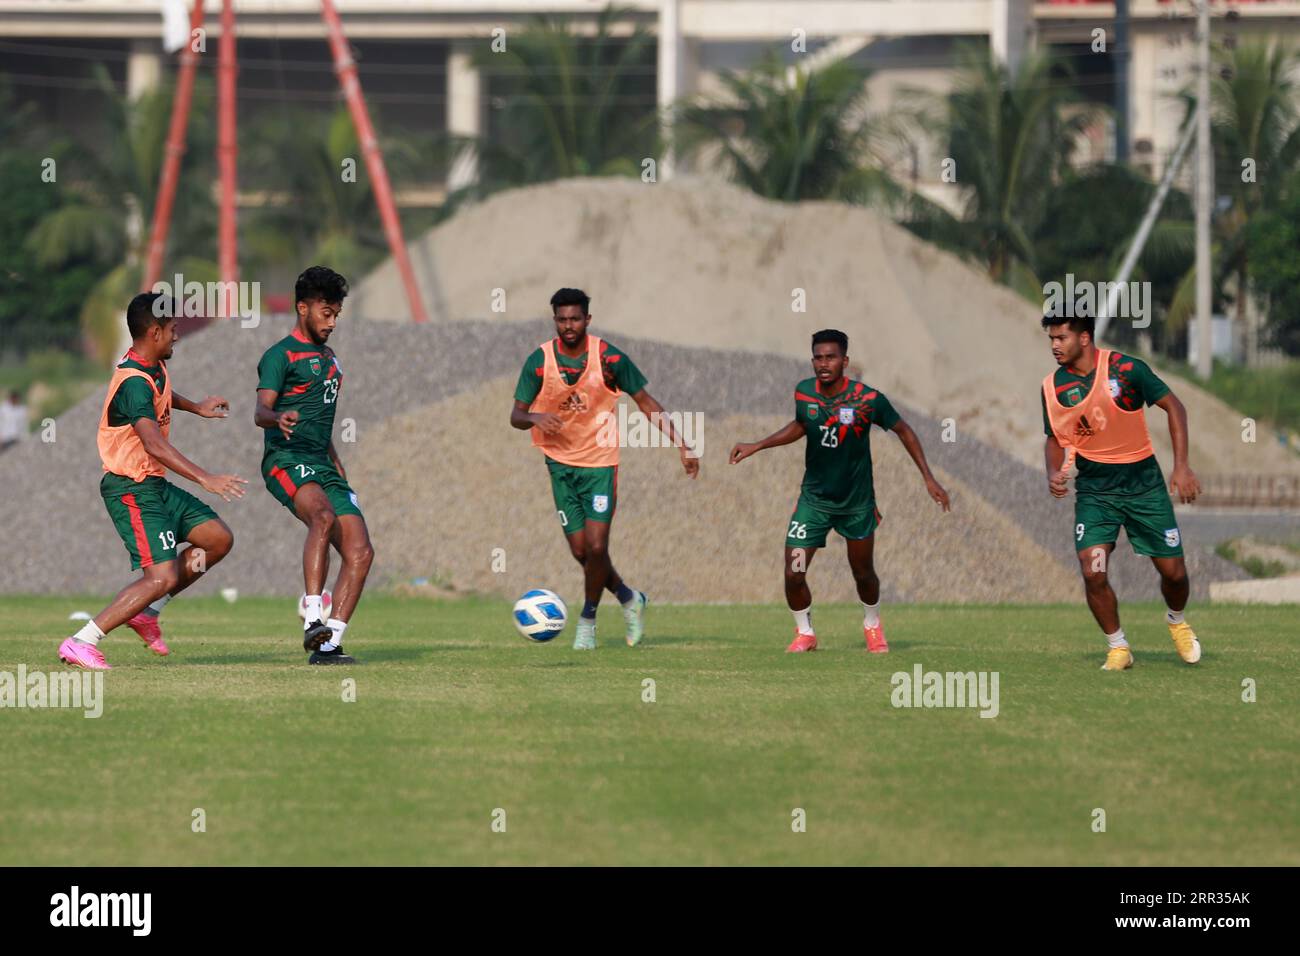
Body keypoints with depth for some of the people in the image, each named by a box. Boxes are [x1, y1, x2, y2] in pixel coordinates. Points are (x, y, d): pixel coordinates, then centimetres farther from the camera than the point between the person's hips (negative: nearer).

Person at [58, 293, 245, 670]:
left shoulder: (154, 367, 8)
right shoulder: (134, 384, -24)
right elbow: (154, 444, -36)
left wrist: (194, 407, 36)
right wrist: (206, 479, -42)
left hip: (154, 485, 10)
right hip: (132, 490, -10)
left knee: (218, 539, 10)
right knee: (162, 578, -18)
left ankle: (144, 610, 15)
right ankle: (80, 644, -16)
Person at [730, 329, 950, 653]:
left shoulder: (868, 399, -19)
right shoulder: (803, 392, -10)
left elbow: (903, 430, -4)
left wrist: (928, 478, -7)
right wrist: (756, 446, 7)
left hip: (857, 501, -1)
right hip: (814, 498, 1)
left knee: (863, 574, 13)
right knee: (793, 574, -9)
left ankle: (873, 625, 44)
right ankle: (804, 633, 17)